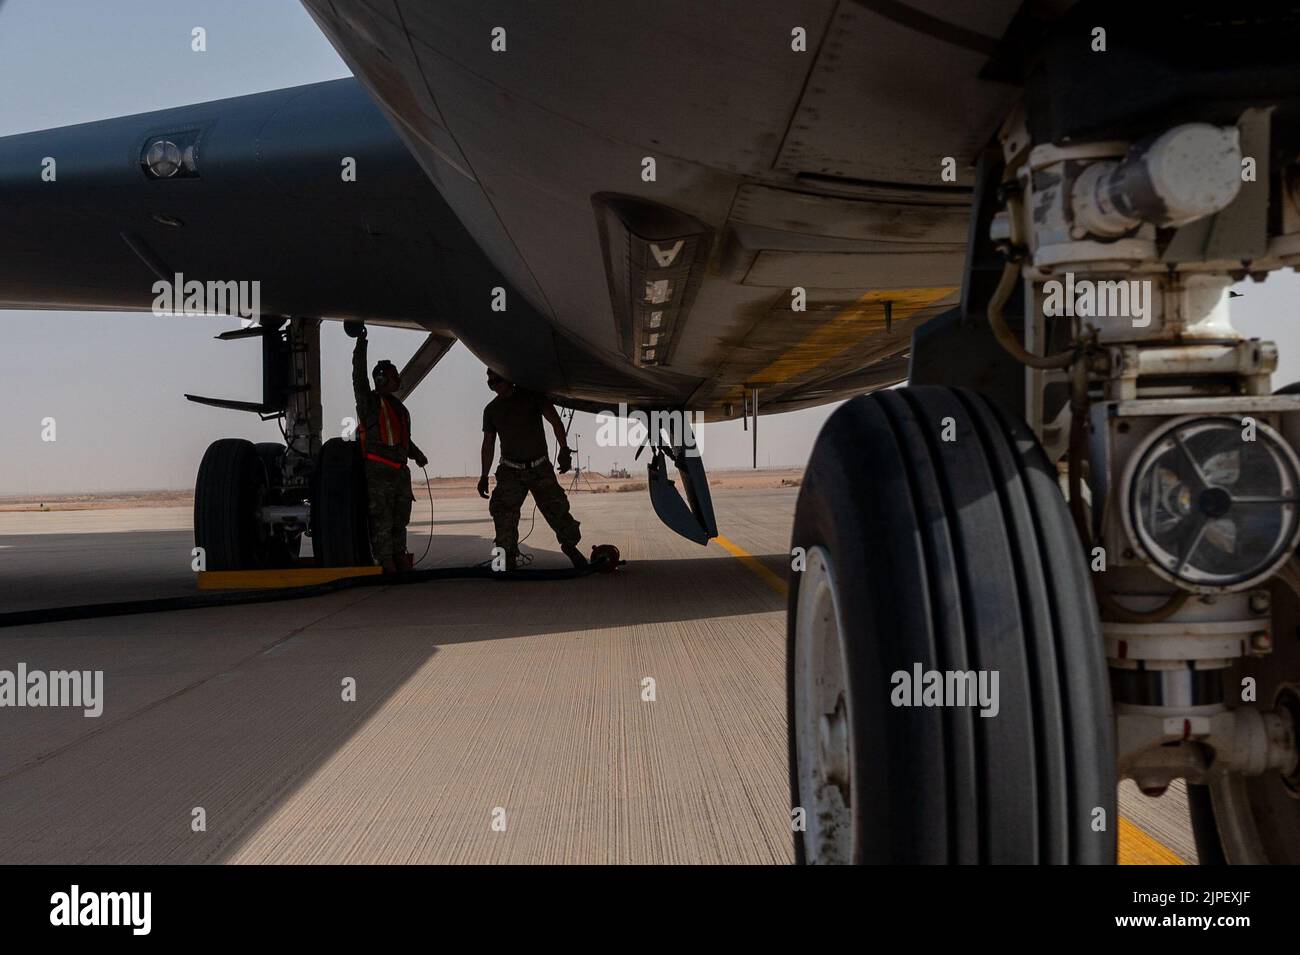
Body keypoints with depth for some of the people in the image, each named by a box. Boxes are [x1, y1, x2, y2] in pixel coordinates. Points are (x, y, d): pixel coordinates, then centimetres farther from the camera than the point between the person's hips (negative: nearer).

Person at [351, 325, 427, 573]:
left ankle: (399, 557, 19)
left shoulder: (399, 407, 20)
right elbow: (359, 377, -15)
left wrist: (417, 454, 14)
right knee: (381, 518, -6)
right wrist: (361, 345, -19)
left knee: (400, 518, 12)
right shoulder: (370, 401, -2)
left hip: (400, 471, 8)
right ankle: (385, 560, -2)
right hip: (378, 471, -8)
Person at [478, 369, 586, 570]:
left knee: (556, 507, -4)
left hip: (540, 467, -2)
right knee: (503, 510, -15)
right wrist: (484, 475, 9)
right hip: (511, 471, 2)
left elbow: (555, 421, -7)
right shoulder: (491, 409, 9)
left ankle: (570, 547, 17)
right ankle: (509, 556, -9)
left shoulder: (532, 396, -1)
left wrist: (564, 450, -19)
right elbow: (488, 443, 14)